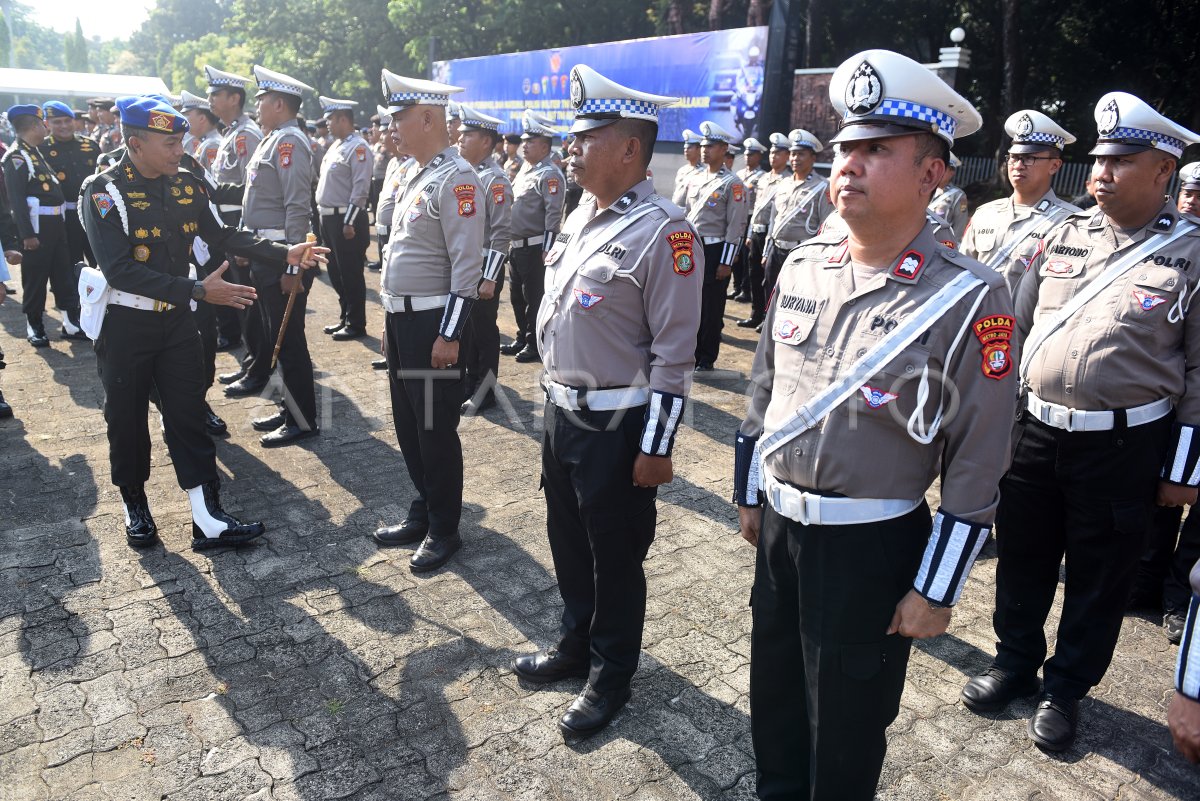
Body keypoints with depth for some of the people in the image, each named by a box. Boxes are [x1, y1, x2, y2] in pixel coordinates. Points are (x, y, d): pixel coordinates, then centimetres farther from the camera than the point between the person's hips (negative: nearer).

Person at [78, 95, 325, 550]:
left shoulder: (187, 186, -1)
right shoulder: (103, 192, -17)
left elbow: (223, 236, 9)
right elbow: (120, 270, -25)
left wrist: (285, 254, -2)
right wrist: (198, 291, -30)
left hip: (176, 321, 4)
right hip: (125, 325, -4)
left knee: (188, 418, 5)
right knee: (127, 420, 10)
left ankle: (209, 521, 9)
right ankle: (135, 508, 32)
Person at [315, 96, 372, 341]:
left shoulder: (358, 147, -12)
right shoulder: (336, 145, 16)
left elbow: (361, 189, -19)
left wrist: (349, 222, -21)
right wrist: (324, 216, 16)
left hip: (346, 220, -9)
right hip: (329, 218, 9)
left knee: (351, 274, -2)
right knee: (336, 272, 15)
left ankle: (356, 324, 7)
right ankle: (345, 317, 26)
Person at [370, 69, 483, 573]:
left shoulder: (456, 178, -15)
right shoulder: (416, 175, 15)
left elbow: (467, 263, -20)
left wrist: (449, 334, -21)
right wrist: (391, 318, 20)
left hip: (433, 323, -10)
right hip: (403, 319, 10)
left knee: (436, 431, 1)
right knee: (407, 425, 16)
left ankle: (444, 530, 16)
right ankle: (423, 513, 31)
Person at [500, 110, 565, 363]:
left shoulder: (549, 174, -13)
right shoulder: (525, 169, 15)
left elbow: (553, 216, -20)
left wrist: (546, 251, -23)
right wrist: (509, 243, 19)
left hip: (534, 247, -9)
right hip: (516, 245, 9)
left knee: (534, 296, 0)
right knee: (517, 295, 16)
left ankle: (535, 344, 9)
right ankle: (522, 337, 29)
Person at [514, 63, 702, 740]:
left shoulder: (663, 231, -18)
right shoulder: (582, 215, 9)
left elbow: (674, 354, -18)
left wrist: (656, 448, -17)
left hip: (618, 425, -8)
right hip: (561, 410, 8)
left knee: (615, 557, 9)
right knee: (568, 540, 21)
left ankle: (612, 676, 29)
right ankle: (576, 644, 43)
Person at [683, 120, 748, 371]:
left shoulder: (732, 184, -7)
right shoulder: (694, 181, 12)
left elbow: (736, 226, -11)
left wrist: (726, 263, -15)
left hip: (715, 250, -6)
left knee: (712, 308, 2)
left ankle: (706, 359, 13)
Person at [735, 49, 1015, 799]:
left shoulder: (970, 299, -17)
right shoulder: (803, 265, 0)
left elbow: (977, 464, -14)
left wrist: (934, 590, -11)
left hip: (873, 547, -5)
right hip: (780, 527, 6)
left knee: (846, 731, 15)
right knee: (773, 702, 24)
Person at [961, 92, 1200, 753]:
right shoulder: (1064, 237, 4)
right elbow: (1016, 328, 9)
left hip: (1123, 447, -3)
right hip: (1034, 430, 3)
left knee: (1098, 575, 12)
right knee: (1022, 557, 16)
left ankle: (1067, 687, 32)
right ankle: (1015, 661, 37)